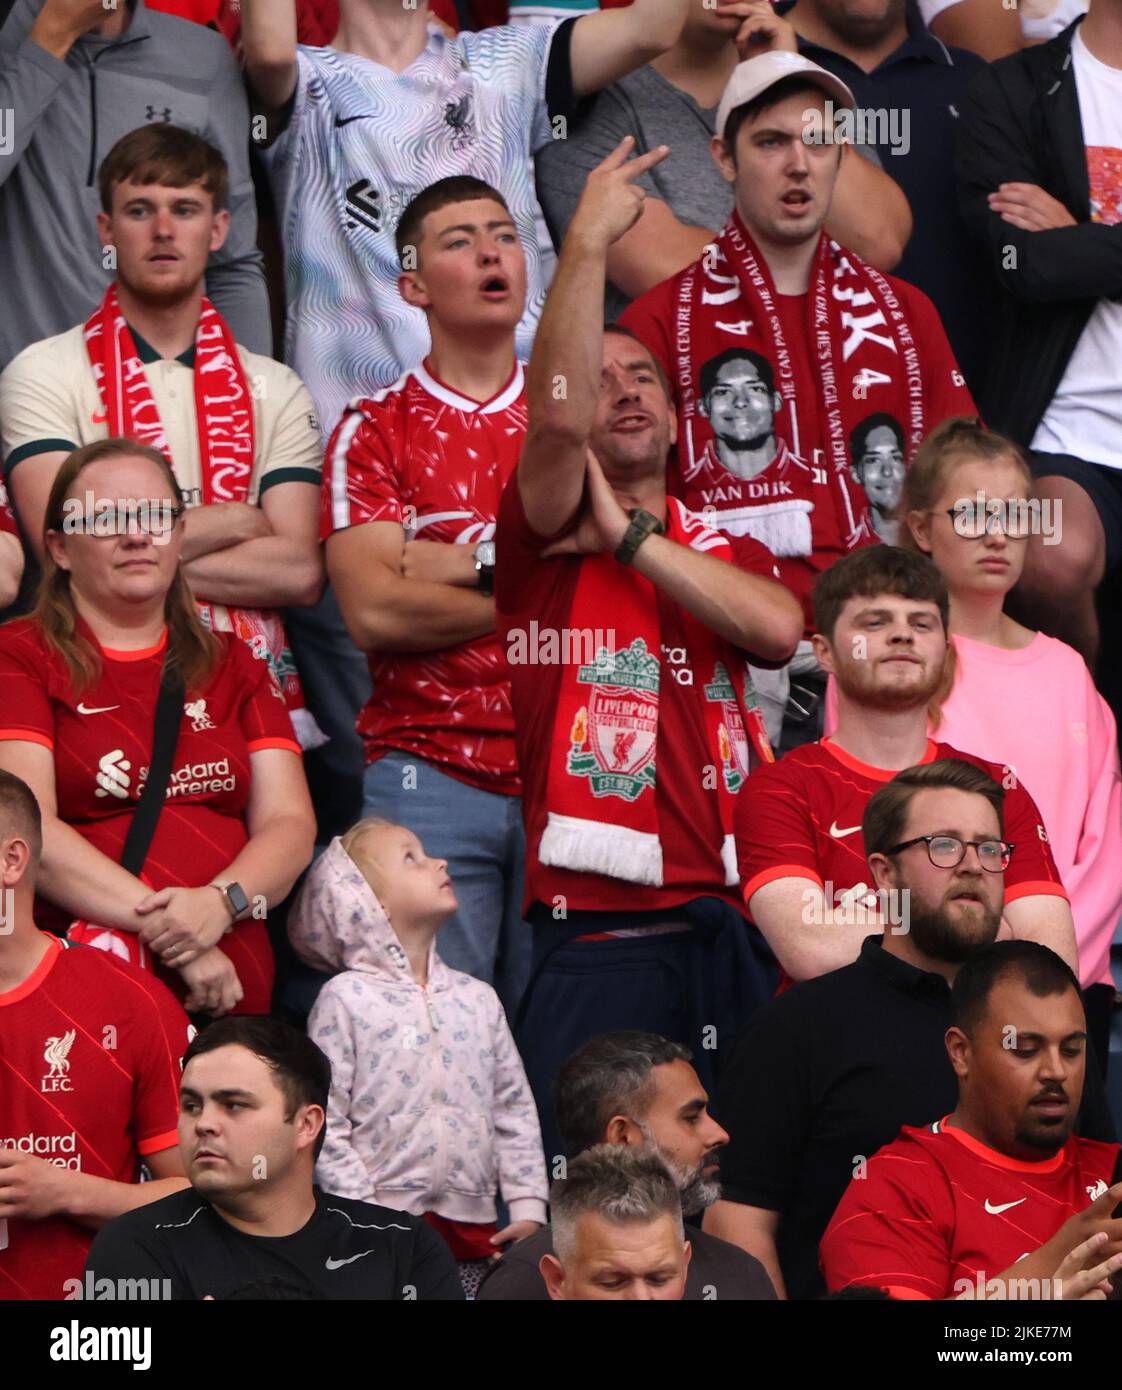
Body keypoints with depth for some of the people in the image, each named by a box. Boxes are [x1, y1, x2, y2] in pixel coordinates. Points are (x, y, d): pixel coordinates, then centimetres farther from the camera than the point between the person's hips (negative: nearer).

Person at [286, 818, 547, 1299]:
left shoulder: (477, 998, 13)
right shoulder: (345, 998, -3)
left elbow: (515, 1110, 15)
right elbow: (325, 1124, -6)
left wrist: (528, 1208, 7)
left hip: (473, 1223, 4)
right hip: (385, 1227, -4)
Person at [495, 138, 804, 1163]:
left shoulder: (725, 551, 19)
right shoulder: (542, 543, 6)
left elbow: (778, 630, -4)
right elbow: (557, 419, -15)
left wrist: (630, 537, -1)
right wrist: (588, 245, -18)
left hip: (733, 925, 4)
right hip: (594, 935, -4)